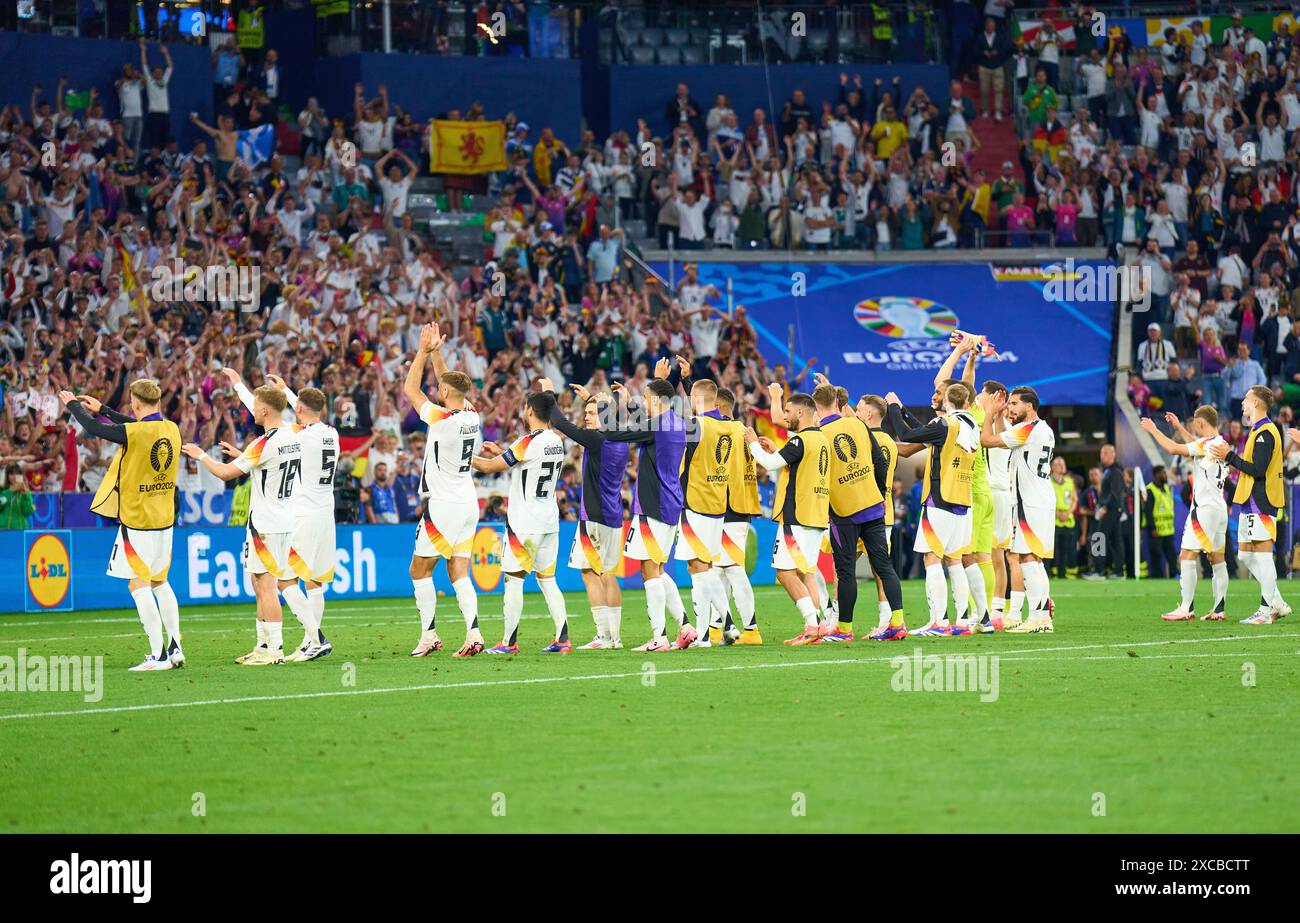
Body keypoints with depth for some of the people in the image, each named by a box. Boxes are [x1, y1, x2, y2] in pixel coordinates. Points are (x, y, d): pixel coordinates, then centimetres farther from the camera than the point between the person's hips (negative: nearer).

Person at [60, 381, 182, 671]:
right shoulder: (171, 429, 3)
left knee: (138, 585, -3)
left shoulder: (134, 433, -18)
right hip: (165, 520, 7)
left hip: (136, 521, -7)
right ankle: (175, 648, 16)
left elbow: (92, 427, -8)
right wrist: (102, 409, 31)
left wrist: (73, 405, 12)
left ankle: (159, 655, -9)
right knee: (160, 582, 19)